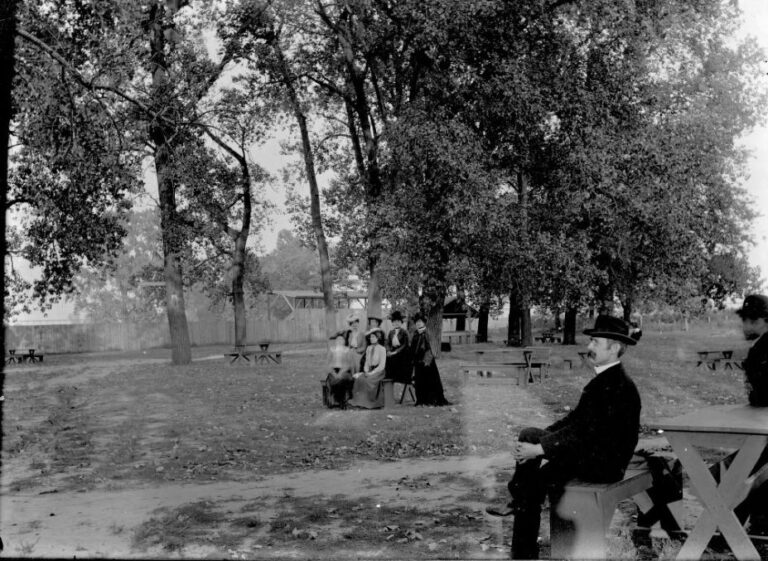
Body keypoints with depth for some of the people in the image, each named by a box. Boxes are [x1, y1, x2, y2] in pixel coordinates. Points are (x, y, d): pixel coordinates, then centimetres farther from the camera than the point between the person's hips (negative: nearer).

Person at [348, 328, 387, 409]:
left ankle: (369, 403, -23)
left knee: (367, 380, -32)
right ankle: (359, 401, -23)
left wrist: (371, 373, -17)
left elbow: (382, 365, -10)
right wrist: (366, 371, -4)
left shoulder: (382, 349, -5)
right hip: (370, 371, 5)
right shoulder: (369, 348, 15)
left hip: (379, 371, -5)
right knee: (359, 378, -24)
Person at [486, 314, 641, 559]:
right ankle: (518, 503, 3)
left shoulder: (618, 386, -22)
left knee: (534, 481, -16)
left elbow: (585, 433, -25)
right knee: (528, 434, 3)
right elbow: (576, 417, 13)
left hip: (604, 463, -10)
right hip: (589, 449, 10)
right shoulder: (604, 378, 9)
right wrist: (540, 438, 2)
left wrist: (538, 449, -22)